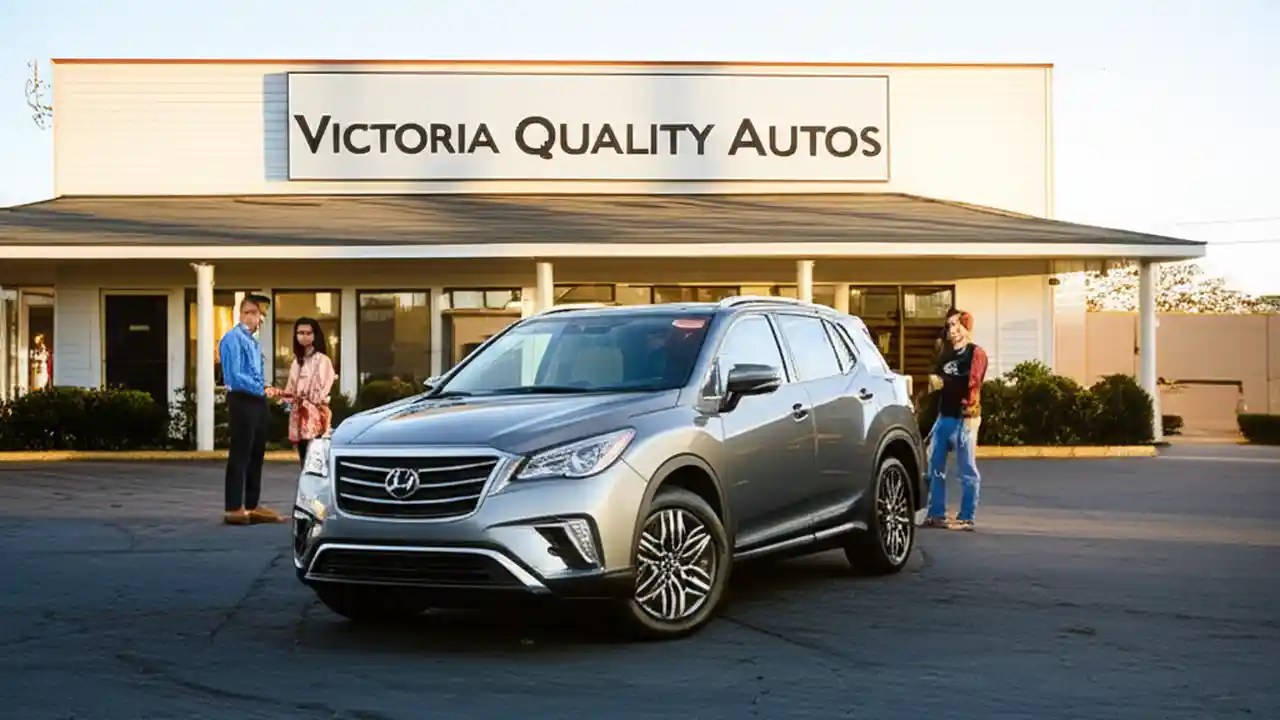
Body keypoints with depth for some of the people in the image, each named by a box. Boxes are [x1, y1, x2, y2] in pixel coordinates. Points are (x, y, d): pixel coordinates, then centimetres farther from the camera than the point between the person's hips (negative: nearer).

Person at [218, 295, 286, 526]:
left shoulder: (253, 341, 17)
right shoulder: (234, 338, -11)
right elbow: (235, 376, -20)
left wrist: (266, 389, 4)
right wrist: (262, 389, -17)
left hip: (257, 402, 9)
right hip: (243, 401, -9)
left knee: (256, 455, 12)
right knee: (240, 455, -6)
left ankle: (252, 507, 19)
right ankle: (233, 509, -2)